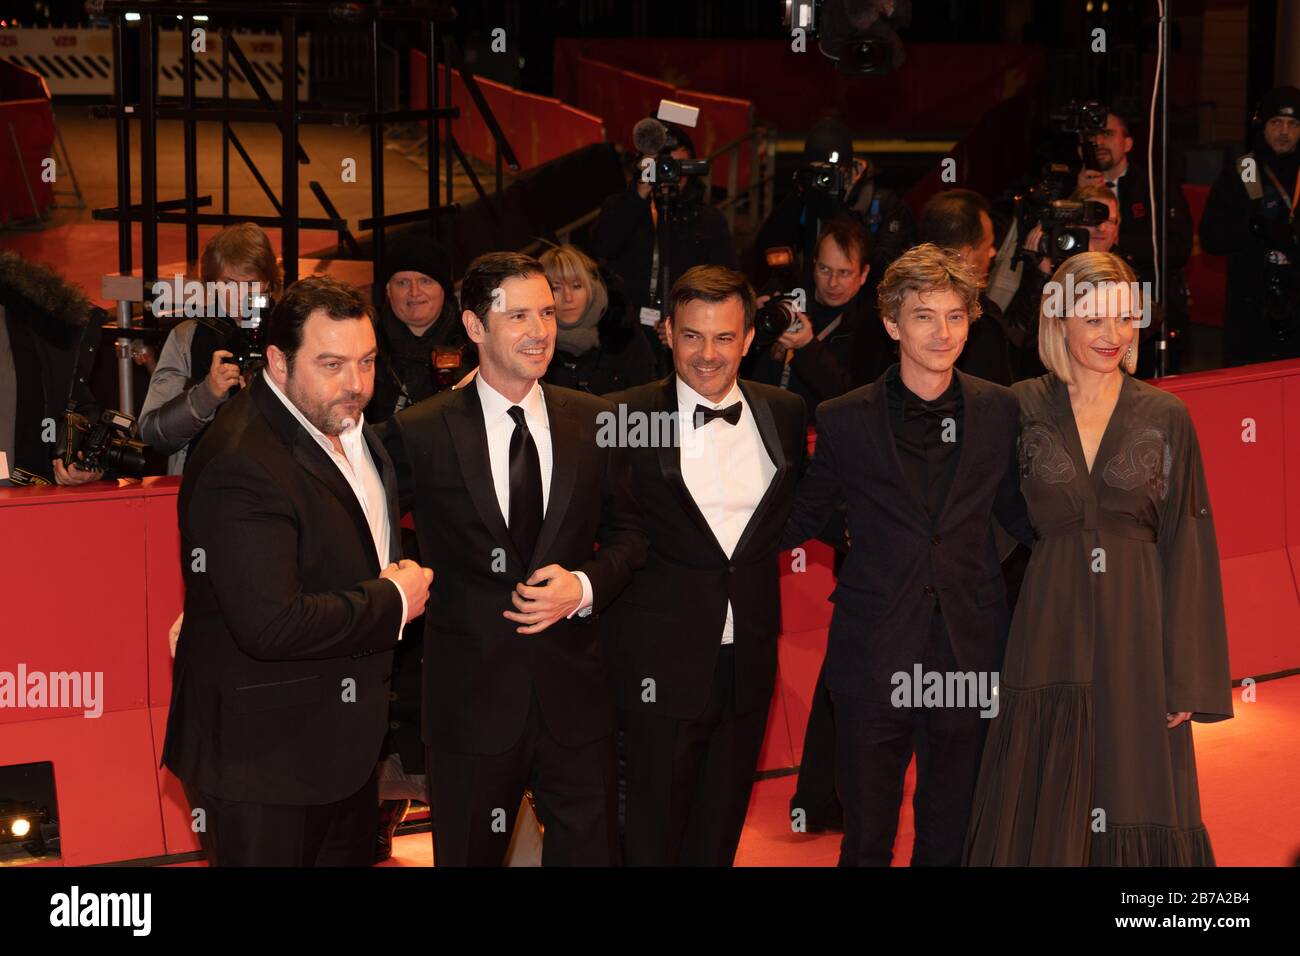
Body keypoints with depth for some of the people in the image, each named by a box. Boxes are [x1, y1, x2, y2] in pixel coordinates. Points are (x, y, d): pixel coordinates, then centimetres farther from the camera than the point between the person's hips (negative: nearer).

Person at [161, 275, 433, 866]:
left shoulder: (349, 426, 6)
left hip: (345, 739, 9)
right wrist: (392, 601, -19)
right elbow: (271, 625, -33)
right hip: (262, 762, -9)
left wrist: (402, 574, 5)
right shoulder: (243, 464, -26)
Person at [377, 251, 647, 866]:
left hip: (575, 694, 2)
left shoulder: (593, 421, 3)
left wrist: (584, 585, -8)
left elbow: (626, 533, 8)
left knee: (591, 850, 11)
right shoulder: (419, 433, -5)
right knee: (468, 855, 12)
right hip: (470, 700, -2)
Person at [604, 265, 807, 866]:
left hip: (749, 661, 4)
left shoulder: (785, 414, 4)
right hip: (662, 663, -4)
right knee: (654, 836, 6)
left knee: (720, 835, 16)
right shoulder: (627, 417, -9)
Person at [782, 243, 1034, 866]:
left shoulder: (998, 411, 2)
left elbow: (1015, 511, 13)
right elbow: (800, 521, 8)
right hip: (875, 659, -1)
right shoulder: (845, 421, -2)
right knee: (866, 840, 8)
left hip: (967, 655, 2)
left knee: (950, 837, 14)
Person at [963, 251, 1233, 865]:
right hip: (1049, 631, 0)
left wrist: (1188, 677, -4)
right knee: (1041, 818, 4)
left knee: (1137, 809, 3)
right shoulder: (1025, 408, 3)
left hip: (1136, 633, 0)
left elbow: (1188, 548, 1)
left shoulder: (1165, 417, 2)